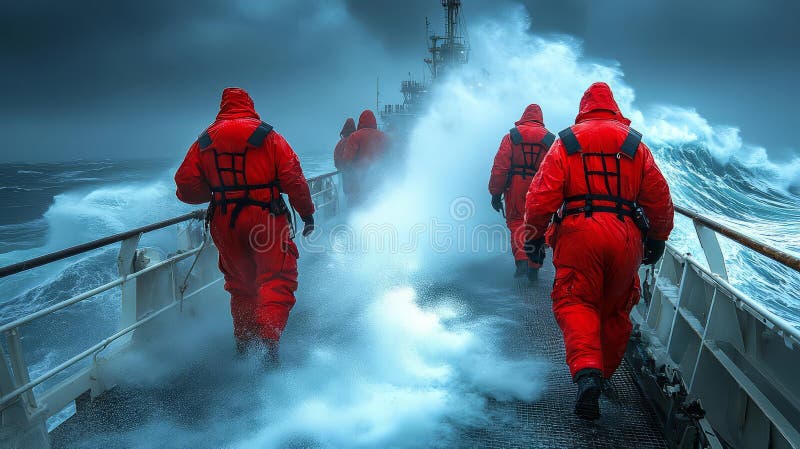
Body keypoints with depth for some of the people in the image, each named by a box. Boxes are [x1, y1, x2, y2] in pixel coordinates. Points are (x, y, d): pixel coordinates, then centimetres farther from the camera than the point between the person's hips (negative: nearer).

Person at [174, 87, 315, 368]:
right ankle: (269, 335, -19)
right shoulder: (268, 137, -1)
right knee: (278, 278, 0)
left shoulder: (204, 141, 8)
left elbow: (186, 188, 5)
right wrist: (307, 213, 1)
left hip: (224, 224, 4)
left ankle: (243, 344, 25)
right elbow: (293, 179, -7)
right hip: (266, 218, -4)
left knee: (241, 284, 17)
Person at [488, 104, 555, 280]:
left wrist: (495, 193, 0)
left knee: (516, 222, 7)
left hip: (516, 186, -2)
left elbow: (500, 167, -3)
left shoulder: (511, 136, 3)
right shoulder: (550, 139, 8)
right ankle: (534, 267, 13)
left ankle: (521, 260, -12)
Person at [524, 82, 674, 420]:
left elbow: (542, 195, -2)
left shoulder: (566, 142, 8)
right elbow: (659, 198, 13)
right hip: (626, 235, 3)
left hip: (577, 231, -2)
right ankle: (604, 375, 28)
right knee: (616, 309, 16)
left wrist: (534, 235, 6)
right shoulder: (635, 144, 15)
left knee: (574, 301, -2)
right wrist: (657, 239, 23)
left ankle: (586, 371, -24)